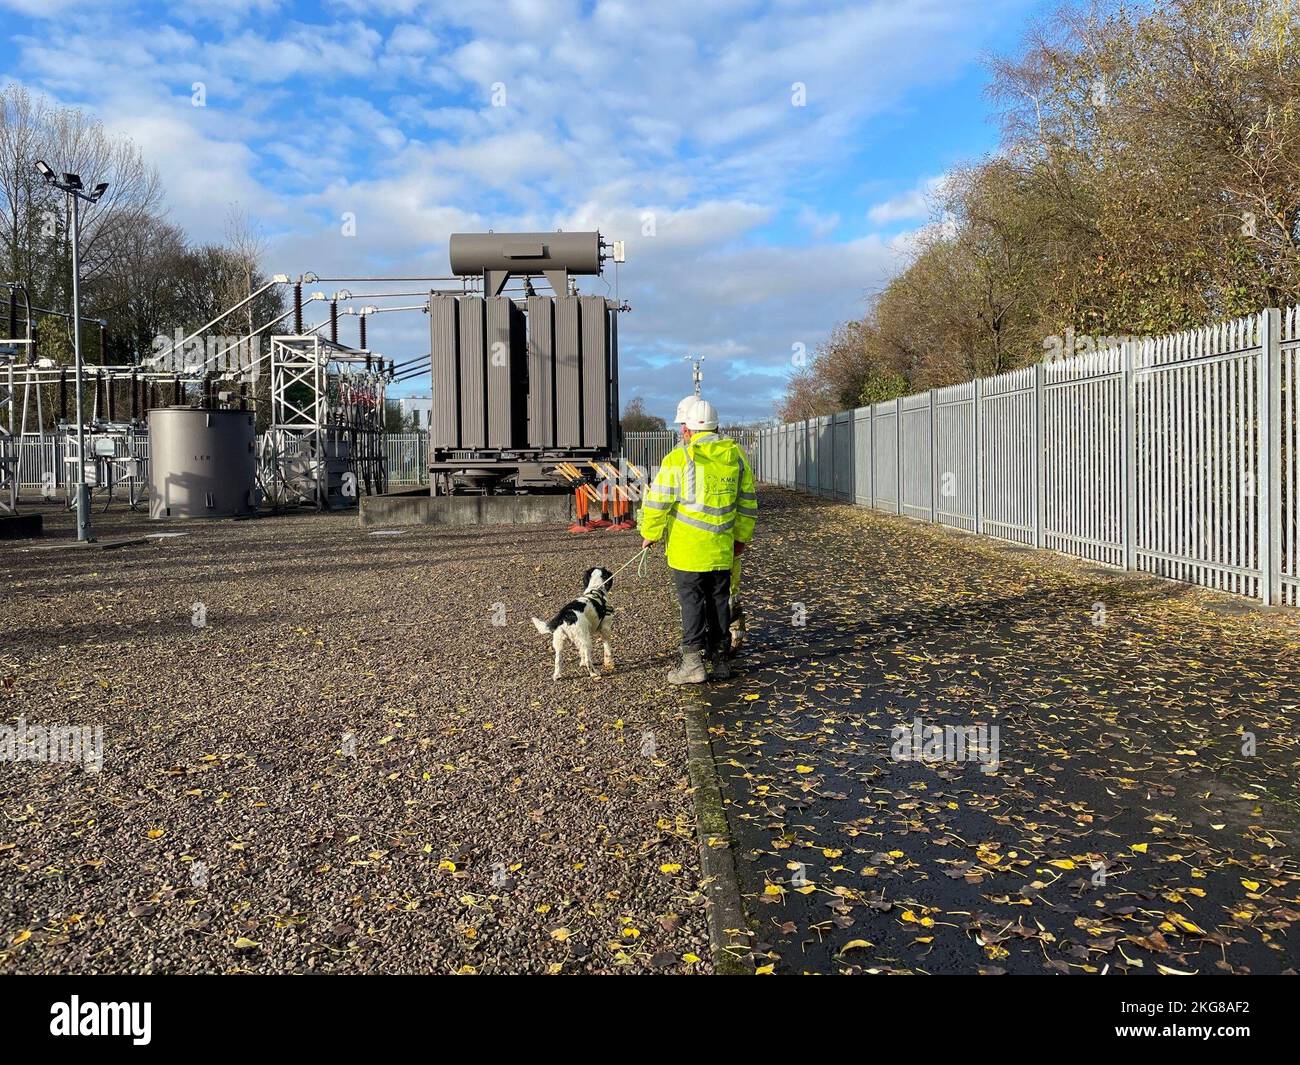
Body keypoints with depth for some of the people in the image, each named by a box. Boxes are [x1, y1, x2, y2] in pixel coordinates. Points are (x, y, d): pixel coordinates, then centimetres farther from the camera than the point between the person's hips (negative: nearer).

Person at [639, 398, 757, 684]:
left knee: (692, 603, 3)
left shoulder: (678, 459, -12)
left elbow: (657, 502, -10)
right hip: (722, 549, 4)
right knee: (719, 601, 13)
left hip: (687, 550, -4)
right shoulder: (736, 456, 5)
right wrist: (741, 537, 22)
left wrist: (650, 534, 5)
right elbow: (747, 501, 12)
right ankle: (720, 659, 21)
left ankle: (693, 663, 4)